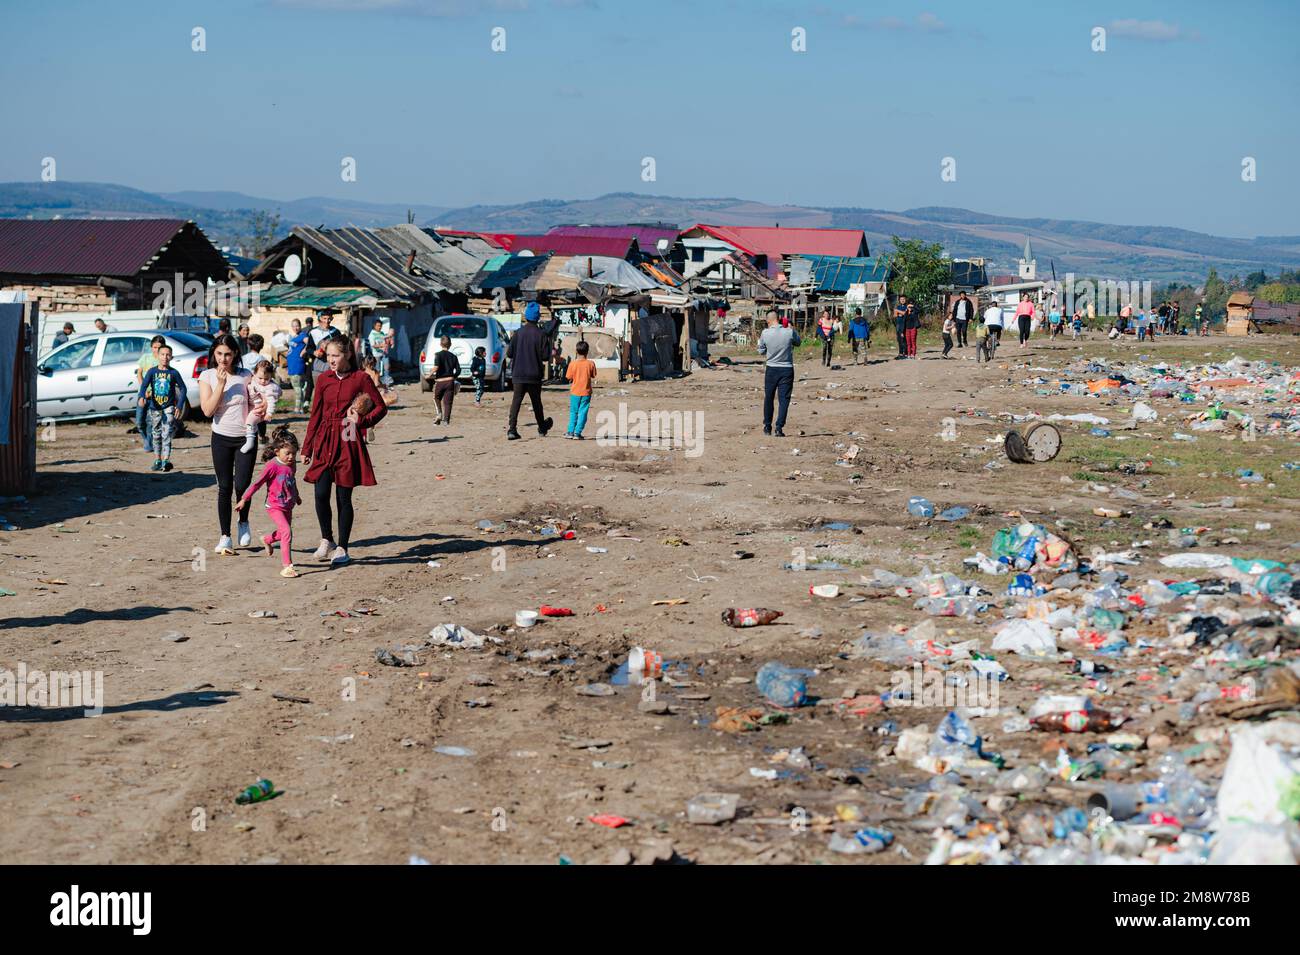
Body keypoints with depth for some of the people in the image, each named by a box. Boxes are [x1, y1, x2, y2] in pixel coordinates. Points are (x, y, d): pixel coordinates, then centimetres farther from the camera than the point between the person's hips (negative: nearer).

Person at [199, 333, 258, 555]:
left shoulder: (246, 375, -3)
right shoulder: (207, 376, -4)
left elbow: (253, 404, 8)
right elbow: (207, 410, -14)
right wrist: (221, 384, -20)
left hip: (245, 437, 0)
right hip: (221, 438, 0)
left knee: (242, 485, -6)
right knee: (224, 487, 4)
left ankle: (244, 522, 24)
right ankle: (225, 536, 12)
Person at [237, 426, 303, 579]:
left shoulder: (292, 464, 2)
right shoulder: (273, 466, -19)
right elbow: (258, 483, -12)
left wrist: (296, 497, 38)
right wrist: (244, 499, -8)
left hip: (287, 506, 7)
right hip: (275, 507, -7)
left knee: (284, 533, 21)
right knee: (287, 532, -20)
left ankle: (267, 539, 54)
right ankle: (287, 566, -20)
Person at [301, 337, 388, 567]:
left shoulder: (360, 379, -2)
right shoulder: (323, 380, 8)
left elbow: (381, 407, 3)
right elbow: (315, 415, 12)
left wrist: (362, 421, -13)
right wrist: (307, 448, 11)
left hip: (348, 444, -3)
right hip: (324, 442, 3)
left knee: (343, 497, 1)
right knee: (321, 494, -7)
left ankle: (342, 549, 11)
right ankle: (327, 540, 14)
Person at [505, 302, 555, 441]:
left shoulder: (518, 333, -3)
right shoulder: (541, 334, -8)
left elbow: (509, 353, -1)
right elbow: (545, 356, -10)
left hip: (518, 374, 0)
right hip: (534, 375, 0)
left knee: (516, 401, 0)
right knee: (536, 403, 15)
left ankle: (512, 430, -15)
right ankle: (542, 429, 30)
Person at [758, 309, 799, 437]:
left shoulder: (765, 333, -10)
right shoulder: (789, 332, -11)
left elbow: (761, 351, 4)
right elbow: (797, 343, 10)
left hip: (771, 369, 1)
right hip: (787, 369, -1)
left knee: (768, 398, 16)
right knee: (784, 399, 1)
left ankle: (767, 426, 24)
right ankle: (779, 428, -6)